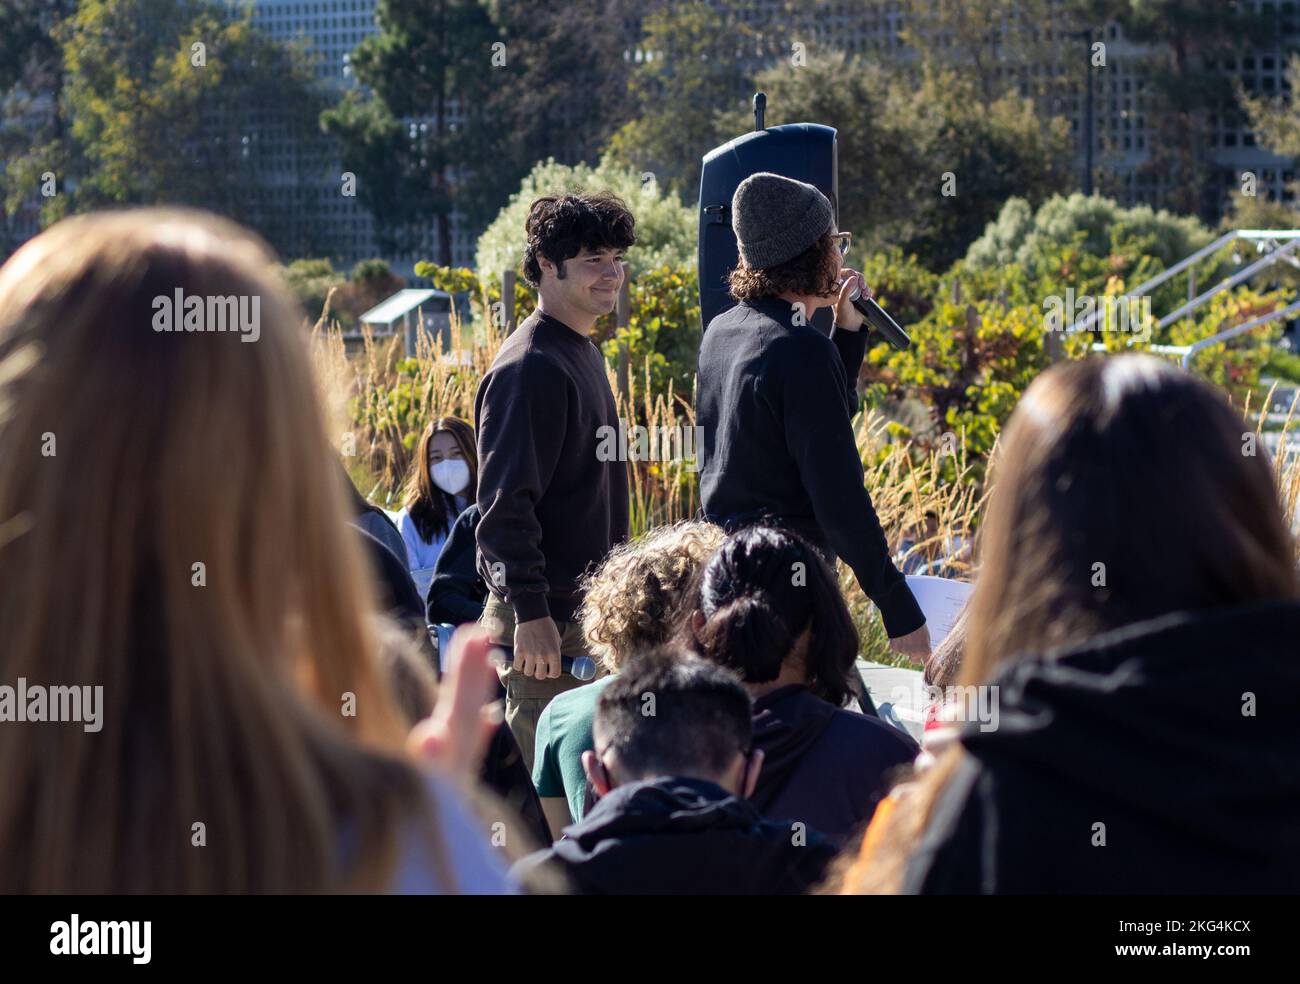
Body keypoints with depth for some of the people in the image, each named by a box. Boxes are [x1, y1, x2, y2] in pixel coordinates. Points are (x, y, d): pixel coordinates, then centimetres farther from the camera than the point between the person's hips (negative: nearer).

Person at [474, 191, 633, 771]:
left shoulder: (584, 354, 15)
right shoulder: (530, 368, -16)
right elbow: (504, 505, -22)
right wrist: (531, 615, -25)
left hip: (586, 611, 10)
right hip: (546, 625, -10)